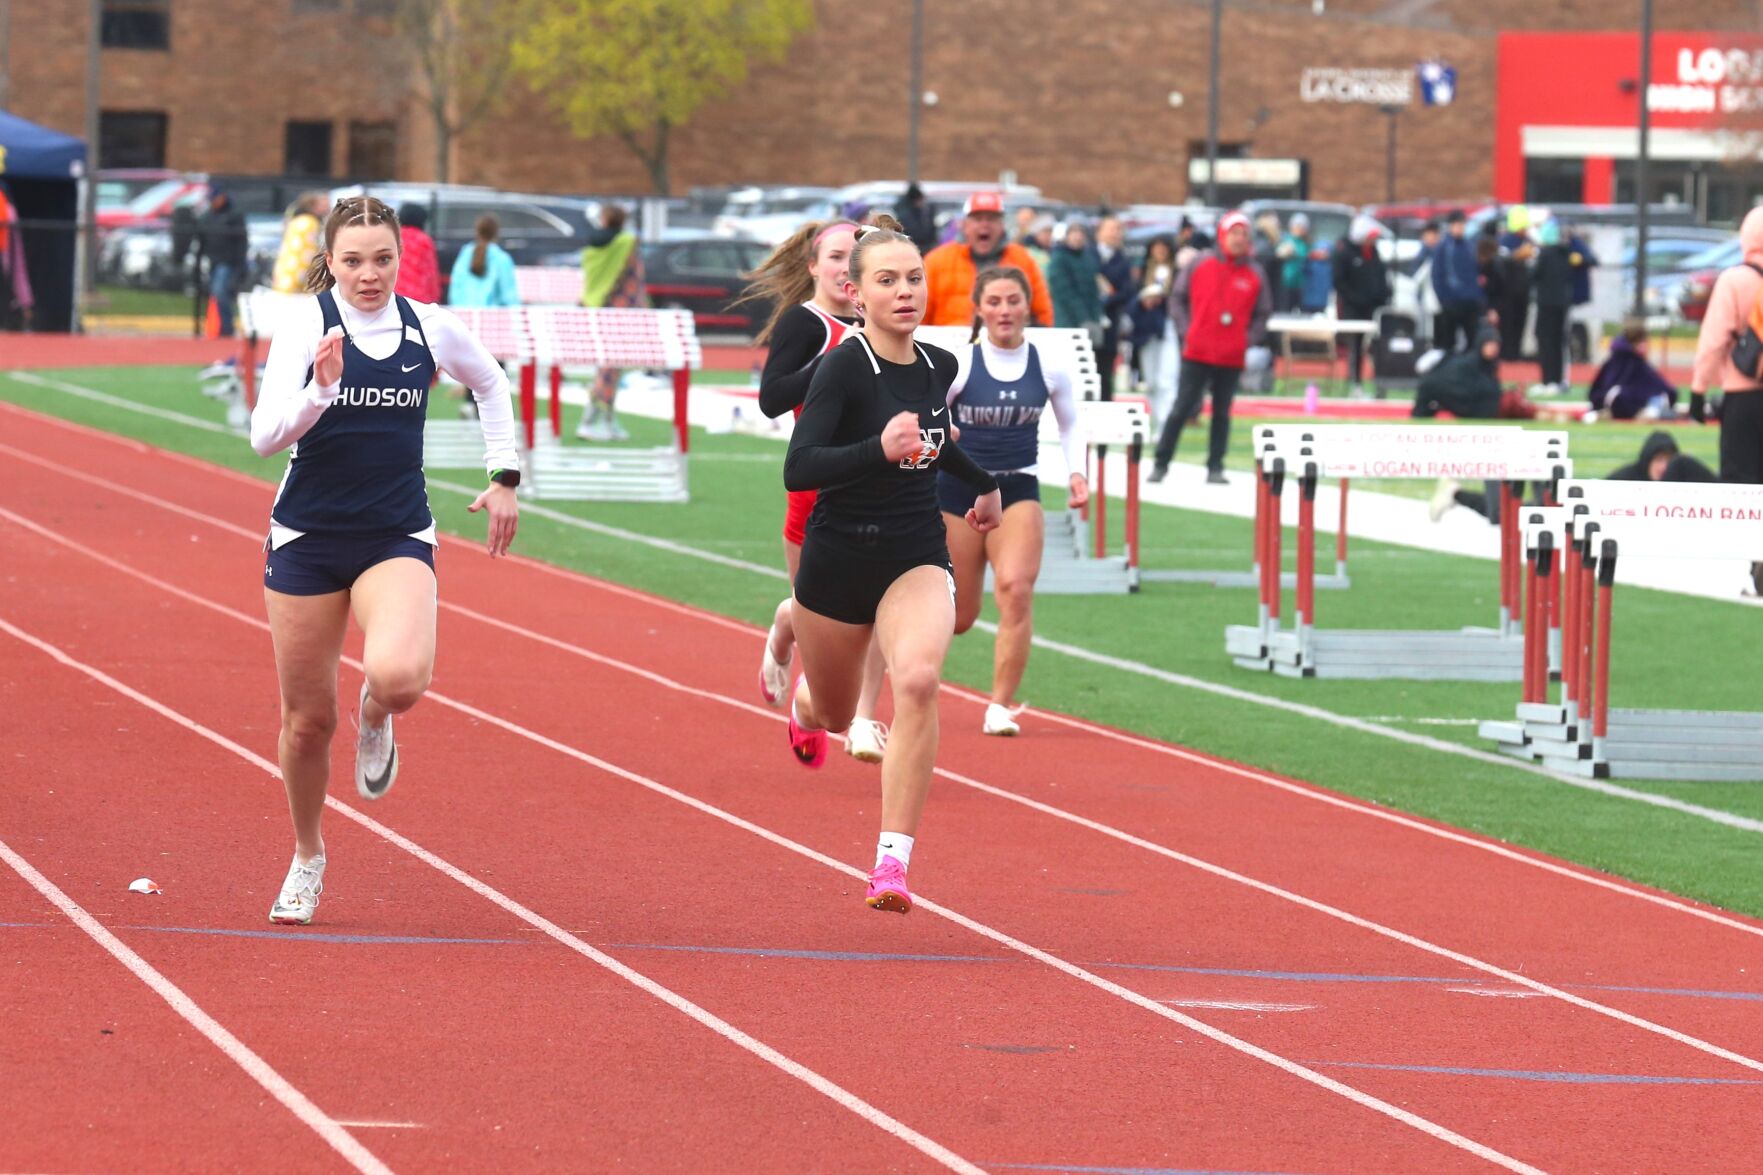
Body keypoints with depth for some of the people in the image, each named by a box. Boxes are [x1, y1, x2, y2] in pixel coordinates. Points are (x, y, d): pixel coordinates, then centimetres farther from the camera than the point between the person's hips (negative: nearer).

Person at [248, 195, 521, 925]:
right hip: (306, 540, -1)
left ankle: (375, 722, 11)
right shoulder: (306, 326, -10)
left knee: (400, 676, -28)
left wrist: (504, 475, 15)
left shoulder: (430, 329, -2)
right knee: (307, 719, 6)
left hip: (397, 541, 1)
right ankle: (307, 858, 32)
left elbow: (489, 383, 20)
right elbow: (265, 435, -20)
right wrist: (320, 391, -37)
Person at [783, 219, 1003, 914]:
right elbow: (798, 469, -26)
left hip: (917, 556, 2)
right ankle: (802, 700, 60)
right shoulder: (843, 367, -17)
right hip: (838, 559, -2)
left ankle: (893, 864, -28)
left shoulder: (940, 368, 0)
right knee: (835, 715, 17)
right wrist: (880, 449, -39)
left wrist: (985, 483, 37)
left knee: (917, 680, -27)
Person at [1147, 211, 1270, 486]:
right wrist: (1185, 331, -3)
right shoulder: (1200, 265, 0)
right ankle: (1161, 463, 4)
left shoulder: (1254, 273, 4)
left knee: (1222, 412, 6)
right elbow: (1178, 299, 6)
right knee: (1182, 408, -2)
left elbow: (1262, 312, 11)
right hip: (1197, 352, -2)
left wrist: (1249, 339, -2)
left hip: (1232, 357, 2)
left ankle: (1215, 467, 11)